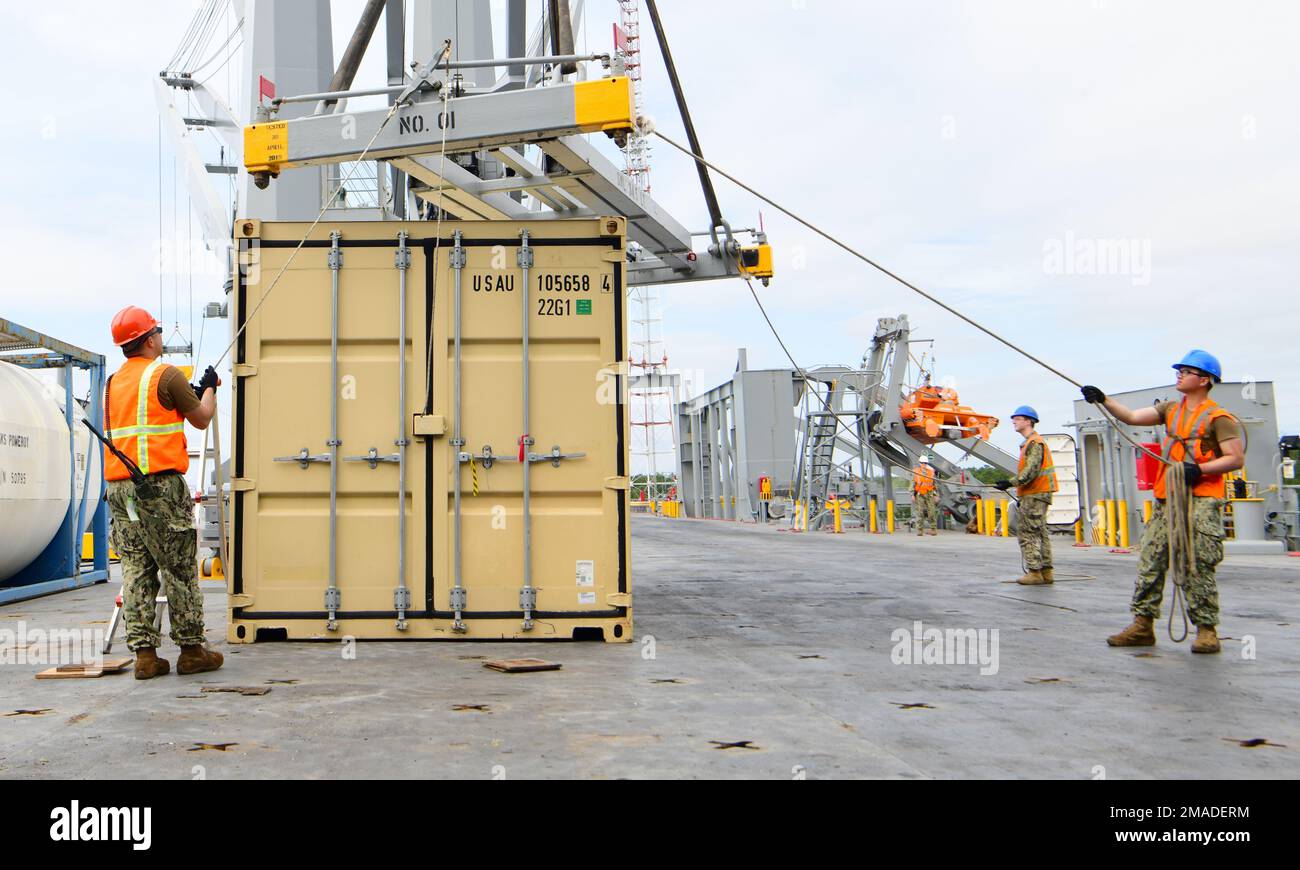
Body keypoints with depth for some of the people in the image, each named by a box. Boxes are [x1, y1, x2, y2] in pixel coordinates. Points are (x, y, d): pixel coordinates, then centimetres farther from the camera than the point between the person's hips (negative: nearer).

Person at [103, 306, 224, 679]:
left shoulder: (114, 382, 17)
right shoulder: (166, 375, -5)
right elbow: (201, 419, 3)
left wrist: (191, 394, 29)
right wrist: (210, 389, 21)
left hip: (119, 486, 7)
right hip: (159, 483, -7)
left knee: (136, 568, 6)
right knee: (179, 568, 0)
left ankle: (144, 654, 4)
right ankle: (191, 650, 5)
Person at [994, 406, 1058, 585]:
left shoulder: (1035, 442, -13)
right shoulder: (1031, 442, 20)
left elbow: (1031, 470, -23)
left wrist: (1011, 483, -24)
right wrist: (1021, 495, 22)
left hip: (1035, 495, -11)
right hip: (1035, 494, 11)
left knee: (1027, 532, -9)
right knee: (1039, 533, 12)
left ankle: (1035, 572, -9)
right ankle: (1046, 573, 15)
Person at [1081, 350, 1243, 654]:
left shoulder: (1219, 417, -4)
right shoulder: (1170, 410, 16)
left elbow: (1236, 458, -8)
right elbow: (1132, 417, 9)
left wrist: (1198, 469, -18)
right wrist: (1104, 400, -4)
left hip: (1202, 500, -6)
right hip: (1166, 500, 7)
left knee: (1198, 566, -6)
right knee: (1149, 560, 3)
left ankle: (1206, 629, 3)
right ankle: (1143, 625, 7)